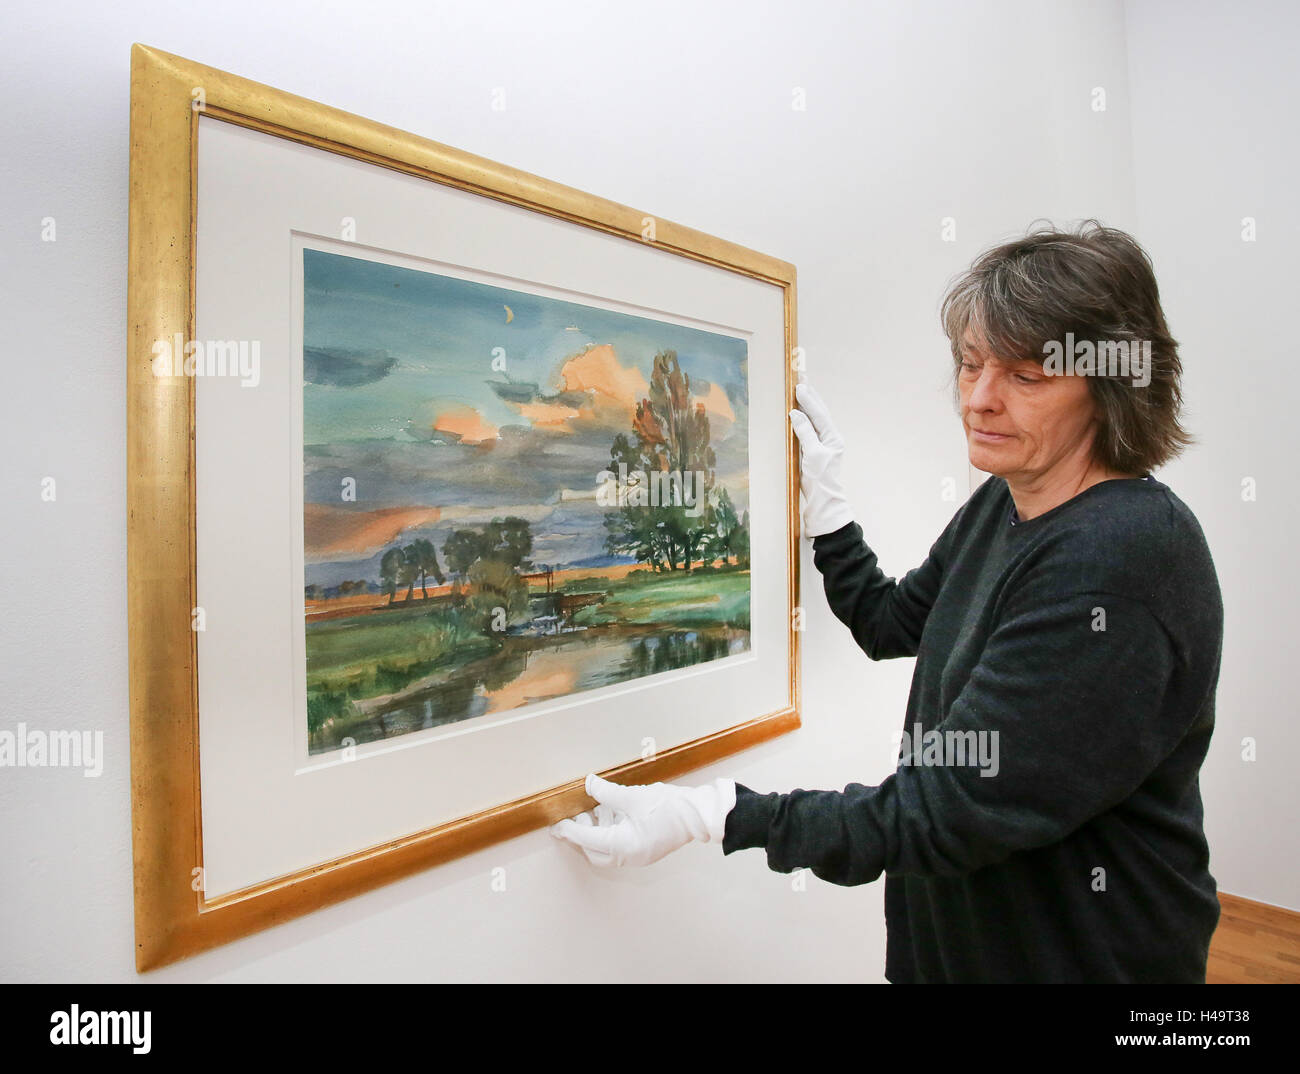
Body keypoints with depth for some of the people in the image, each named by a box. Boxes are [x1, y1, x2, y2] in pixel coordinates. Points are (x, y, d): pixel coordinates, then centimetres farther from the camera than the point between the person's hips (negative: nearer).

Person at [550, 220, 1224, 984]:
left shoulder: (1117, 562, -30)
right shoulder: (1002, 502, -2)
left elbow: (956, 814, -30)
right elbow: (891, 625, 10)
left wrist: (707, 817, -31)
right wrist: (824, 494, 3)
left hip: (1082, 954, -7)